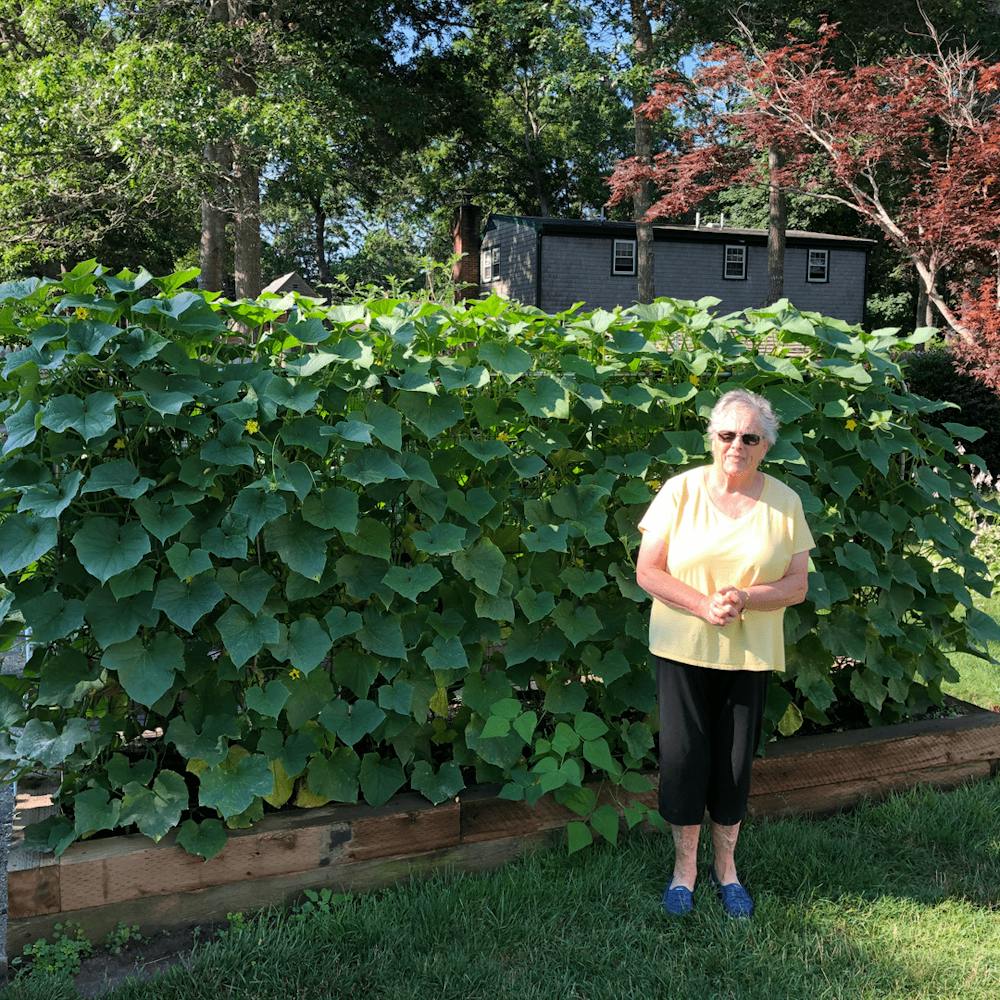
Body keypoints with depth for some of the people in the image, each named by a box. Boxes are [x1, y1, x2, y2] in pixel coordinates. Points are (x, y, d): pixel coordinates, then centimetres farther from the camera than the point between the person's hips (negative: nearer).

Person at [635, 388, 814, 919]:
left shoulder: (784, 501, 0)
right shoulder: (681, 490, -5)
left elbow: (797, 584, -1)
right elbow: (648, 571, -7)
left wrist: (743, 598, -19)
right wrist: (704, 605, -20)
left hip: (749, 653, 1)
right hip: (682, 648, -1)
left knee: (735, 761, 10)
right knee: (683, 756, 3)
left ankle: (725, 866, 32)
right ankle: (684, 866, 26)